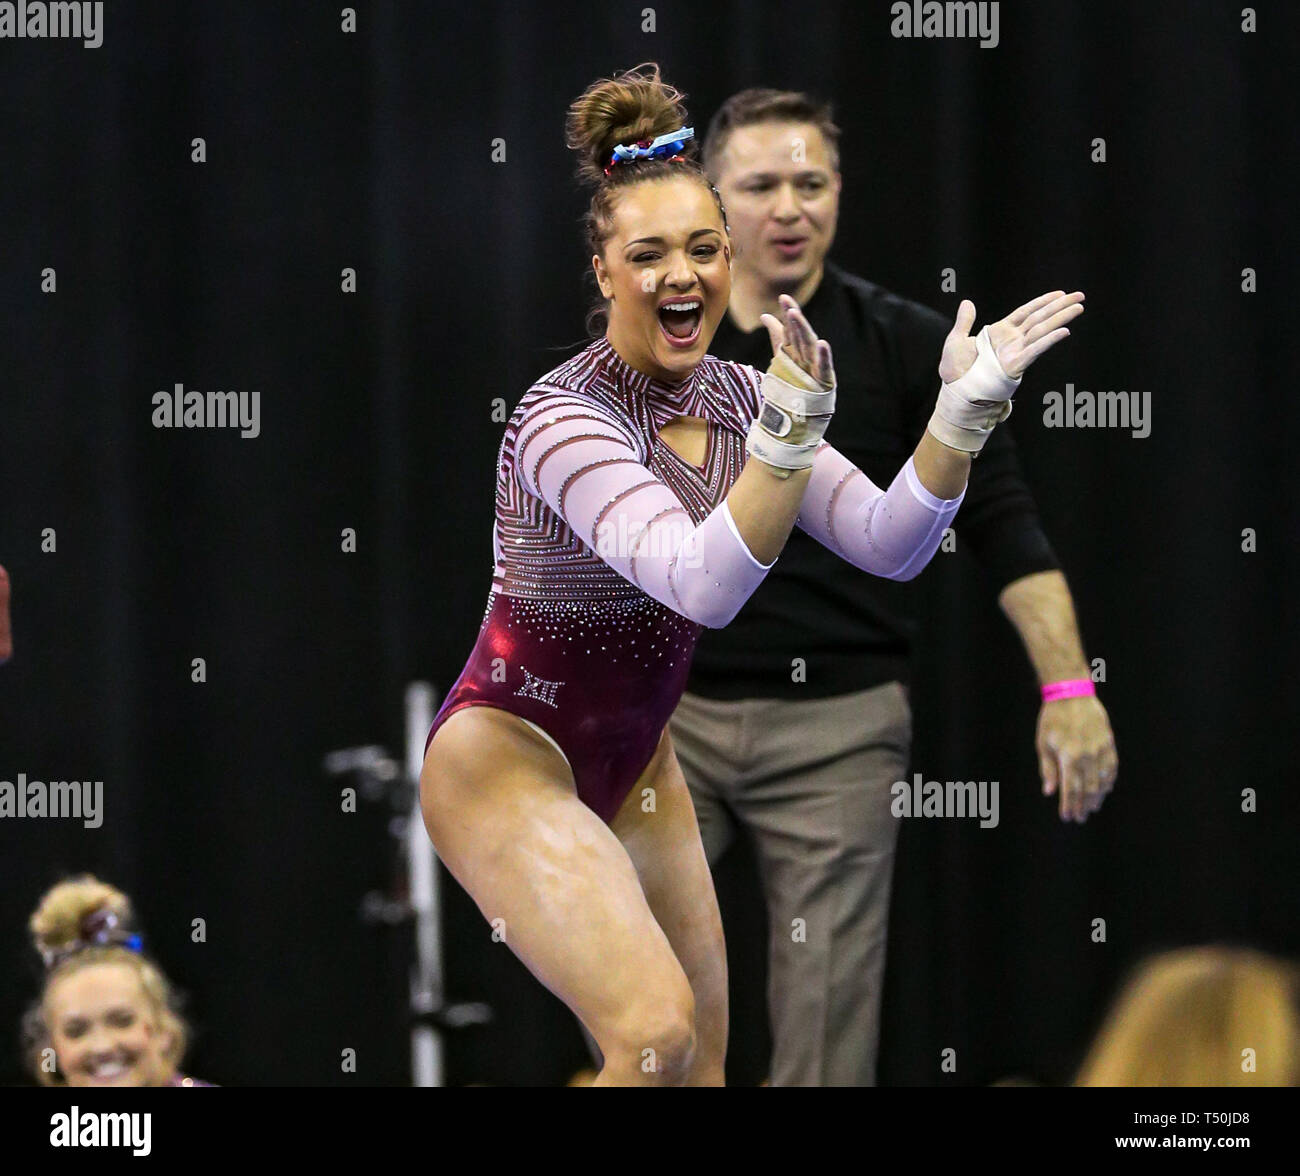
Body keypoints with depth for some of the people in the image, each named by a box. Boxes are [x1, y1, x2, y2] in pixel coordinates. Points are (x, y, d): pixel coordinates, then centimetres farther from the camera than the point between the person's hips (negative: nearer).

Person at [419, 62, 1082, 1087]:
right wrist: (792, 429, -48)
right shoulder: (563, 419, -23)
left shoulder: (735, 400, 0)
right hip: (511, 758, -8)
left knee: (705, 1062, 8)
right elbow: (703, 584, -36)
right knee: (657, 1033, -26)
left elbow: (889, 547, -5)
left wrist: (965, 408, -19)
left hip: (633, 762, 8)